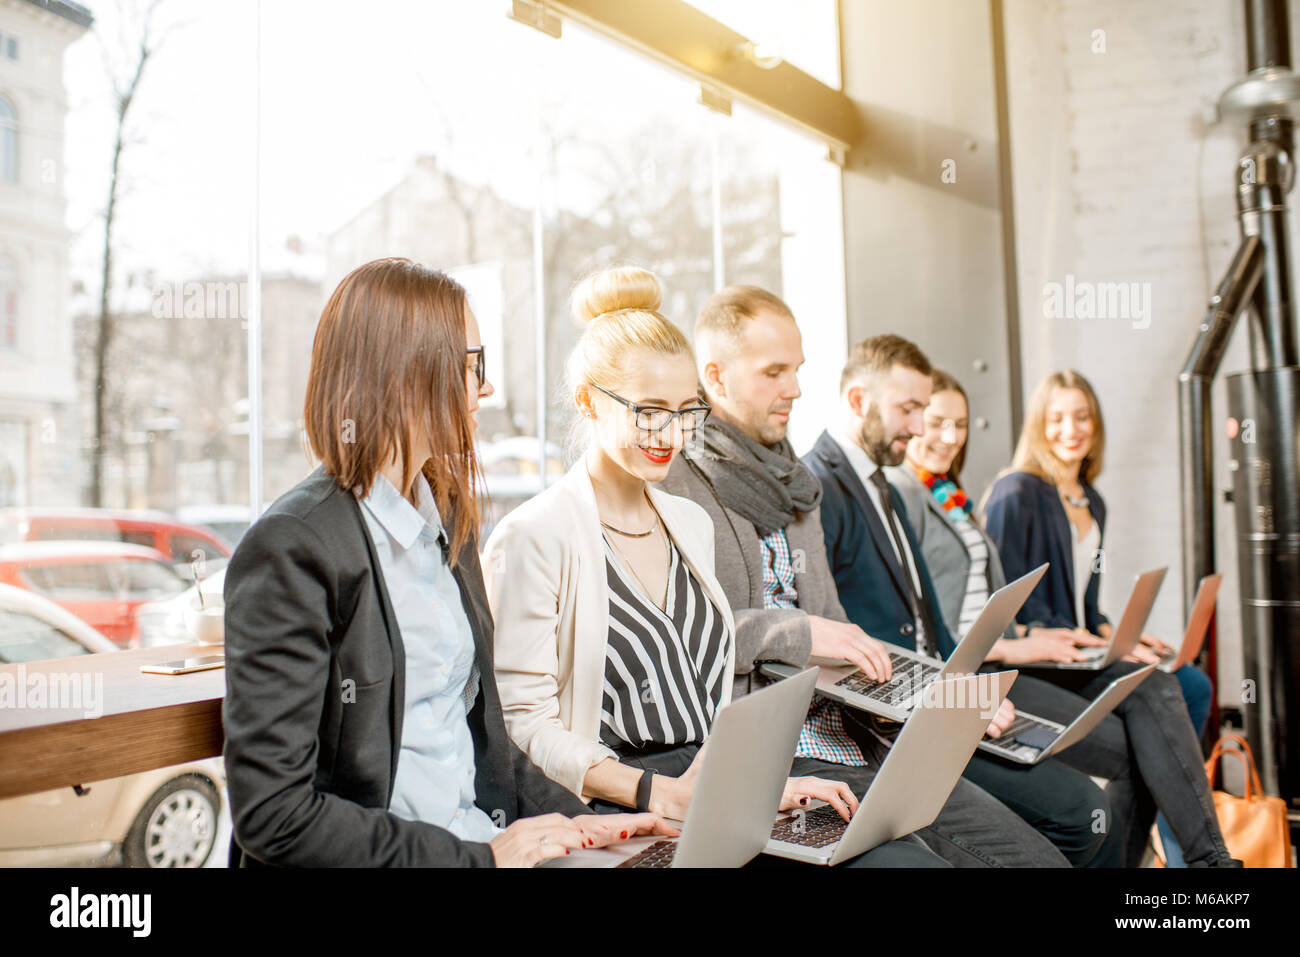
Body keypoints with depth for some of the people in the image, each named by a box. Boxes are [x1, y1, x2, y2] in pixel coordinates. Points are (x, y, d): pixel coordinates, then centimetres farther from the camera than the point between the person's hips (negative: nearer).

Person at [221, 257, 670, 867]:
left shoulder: (447, 523, 12)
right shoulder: (293, 548, -14)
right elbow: (271, 815, -16)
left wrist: (576, 818, 4)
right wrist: (477, 857, -16)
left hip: (483, 842, 6)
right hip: (384, 858, -6)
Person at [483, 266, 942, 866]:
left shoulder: (691, 523, 18)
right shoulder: (532, 538, -7)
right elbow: (525, 726, -10)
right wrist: (663, 793, -19)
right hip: (617, 811, -7)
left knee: (905, 854, -18)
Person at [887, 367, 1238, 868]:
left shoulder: (951, 498, 23)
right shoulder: (894, 494, -8)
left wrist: (1032, 635, 7)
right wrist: (1007, 649, -15)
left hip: (998, 658, 8)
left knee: (1153, 687, -12)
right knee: (1135, 749, -15)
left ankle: (1209, 854, -10)